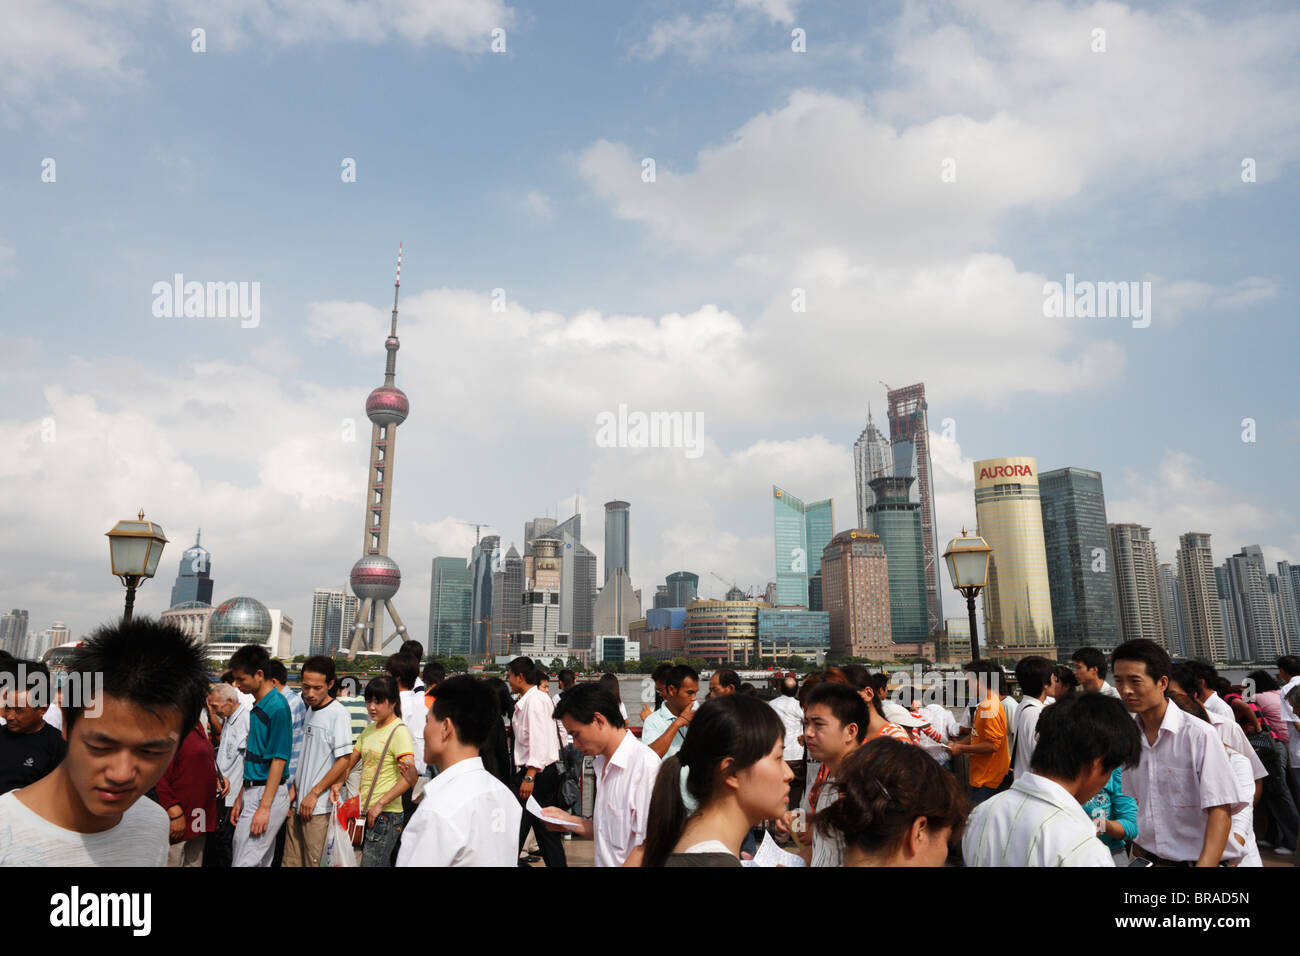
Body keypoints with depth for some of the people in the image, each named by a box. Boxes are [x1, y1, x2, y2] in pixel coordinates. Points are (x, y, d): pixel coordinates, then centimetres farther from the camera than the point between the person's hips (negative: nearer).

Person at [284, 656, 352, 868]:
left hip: (319, 806, -7)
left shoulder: (339, 713, -11)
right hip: (297, 802, 7)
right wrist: (293, 788, 10)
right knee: (291, 861, 11)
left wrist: (314, 793, -13)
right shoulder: (306, 711, 11)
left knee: (315, 861, -1)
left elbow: (344, 760, -15)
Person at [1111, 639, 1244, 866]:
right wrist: (1137, 850, 0)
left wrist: (1205, 864, -26)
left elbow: (1220, 811, -18)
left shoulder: (1199, 735, -16)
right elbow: (1130, 804, 8)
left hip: (1192, 859, -4)